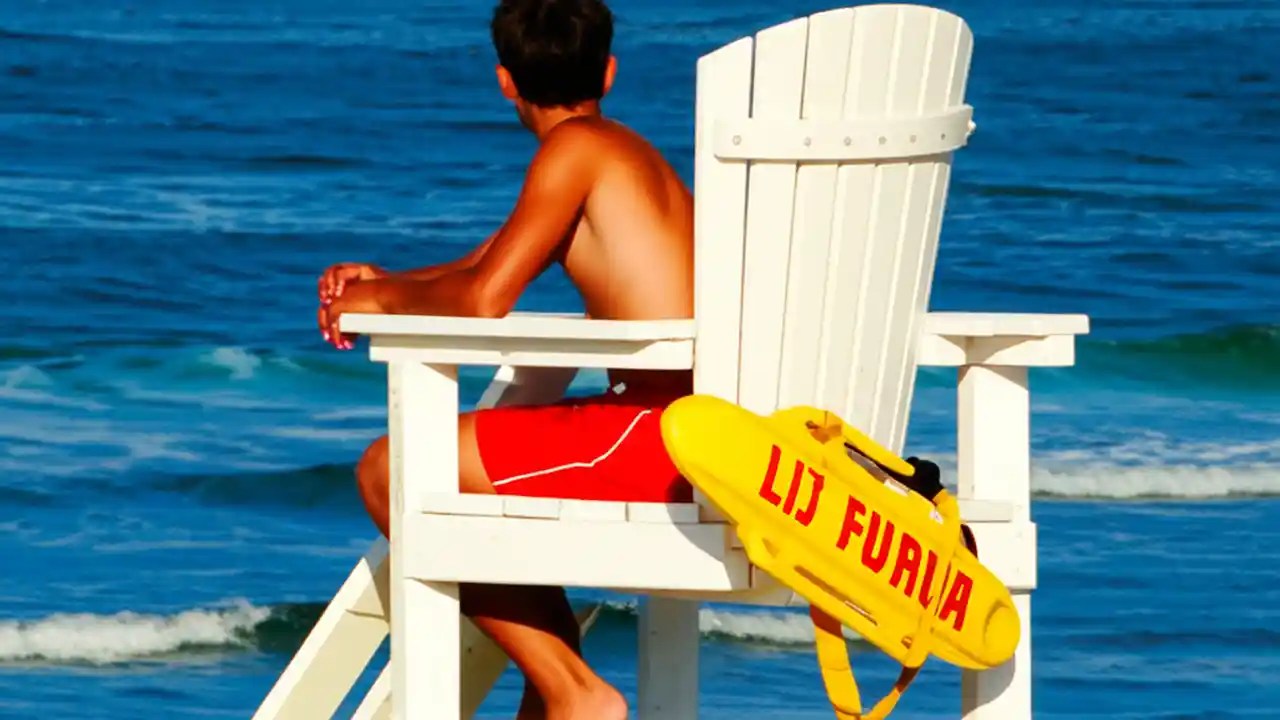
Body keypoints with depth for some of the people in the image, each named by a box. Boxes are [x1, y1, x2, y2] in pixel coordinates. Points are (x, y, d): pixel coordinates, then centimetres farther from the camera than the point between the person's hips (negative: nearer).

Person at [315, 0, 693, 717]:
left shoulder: (576, 148, -7)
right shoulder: (630, 154, 21)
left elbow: (482, 300, -14)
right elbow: (482, 268, 29)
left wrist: (384, 300, 4)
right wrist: (386, 284, 14)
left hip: (652, 438, -9)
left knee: (389, 471, -3)